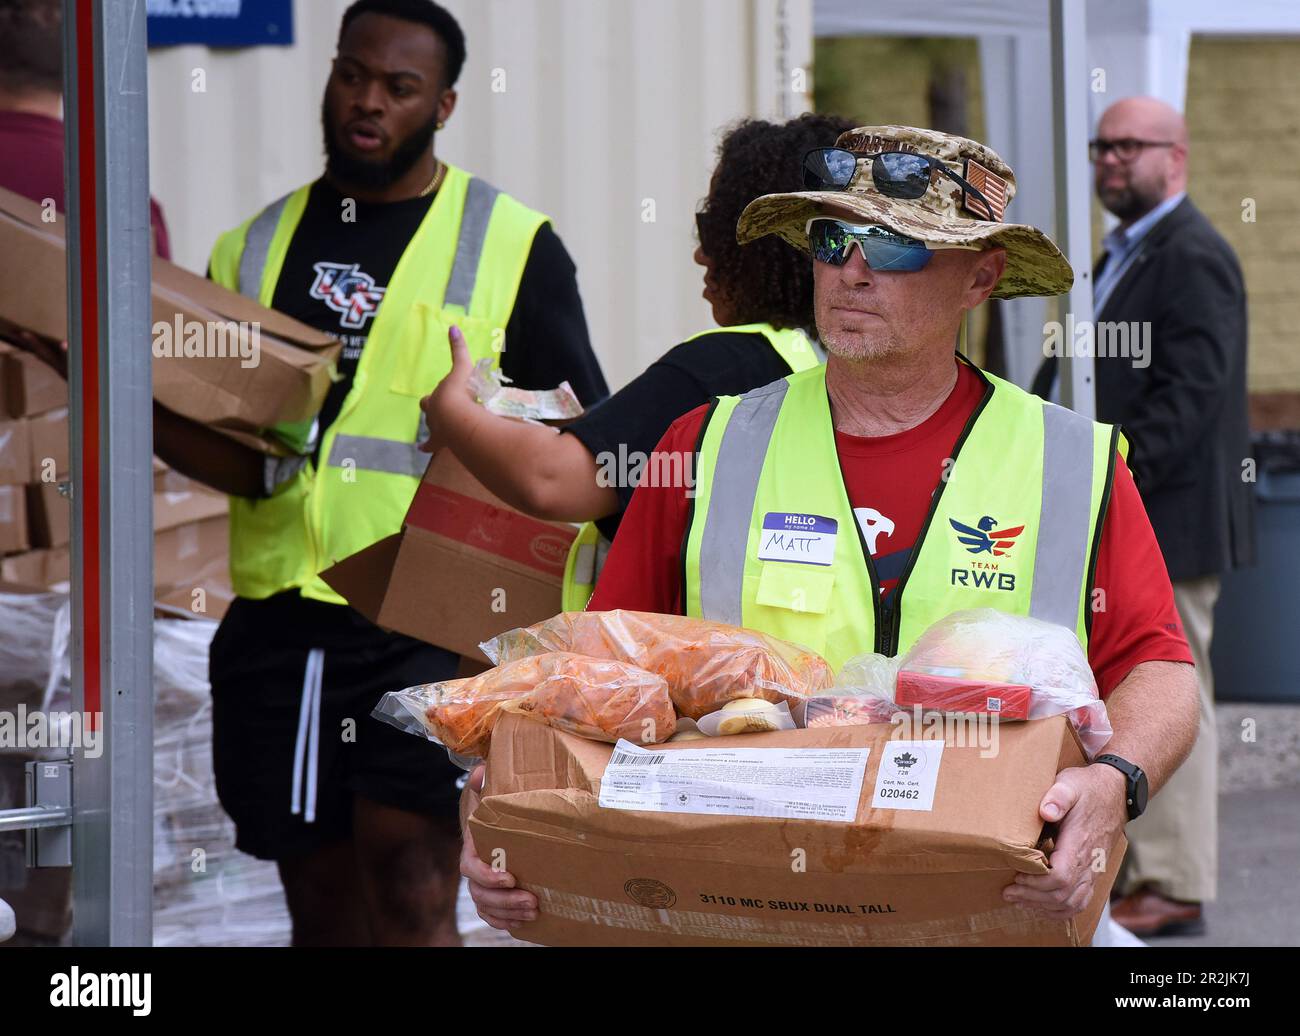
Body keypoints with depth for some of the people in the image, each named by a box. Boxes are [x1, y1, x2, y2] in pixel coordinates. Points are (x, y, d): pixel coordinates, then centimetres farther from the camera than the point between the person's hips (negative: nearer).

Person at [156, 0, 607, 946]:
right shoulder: (255, 249, 14)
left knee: (410, 888, -15)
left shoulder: (511, 244, 4)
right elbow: (239, 462, 8)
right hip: (280, 615, 4)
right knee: (324, 907, 11)